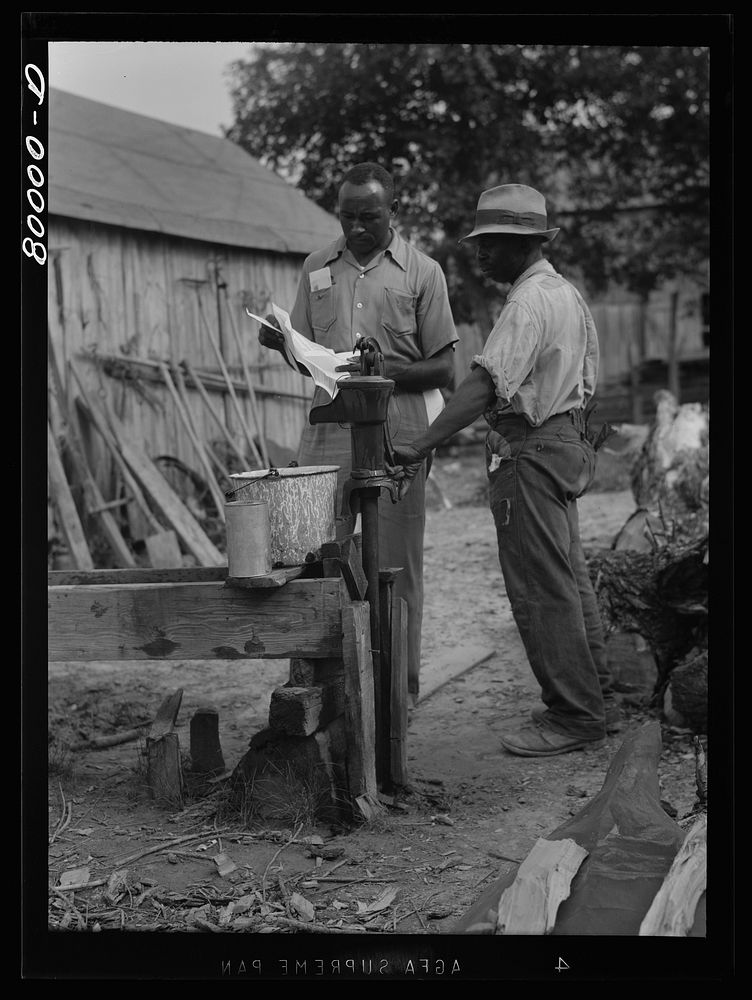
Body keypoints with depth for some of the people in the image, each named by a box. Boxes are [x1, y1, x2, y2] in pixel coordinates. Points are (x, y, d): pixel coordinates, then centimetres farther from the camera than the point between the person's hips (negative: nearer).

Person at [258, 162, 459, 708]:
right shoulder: (318, 267, 12)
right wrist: (284, 344, -6)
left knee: (396, 566, 3)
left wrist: (386, 370, -15)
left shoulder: (422, 272, 2)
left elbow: (443, 368, 1)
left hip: (397, 431, -3)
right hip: (329, 424, 3)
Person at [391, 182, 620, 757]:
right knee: (569, 579, 16)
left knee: (541, 588, -4)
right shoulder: (566, 292, 15)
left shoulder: (529, 303, -18)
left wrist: (419, 449, -32)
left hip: (531, 452, -10)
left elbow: (485, 387, -28)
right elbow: (584, 383, 19)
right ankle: (596, 698, 26)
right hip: (567, 443, 11)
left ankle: (573, 717, 3)